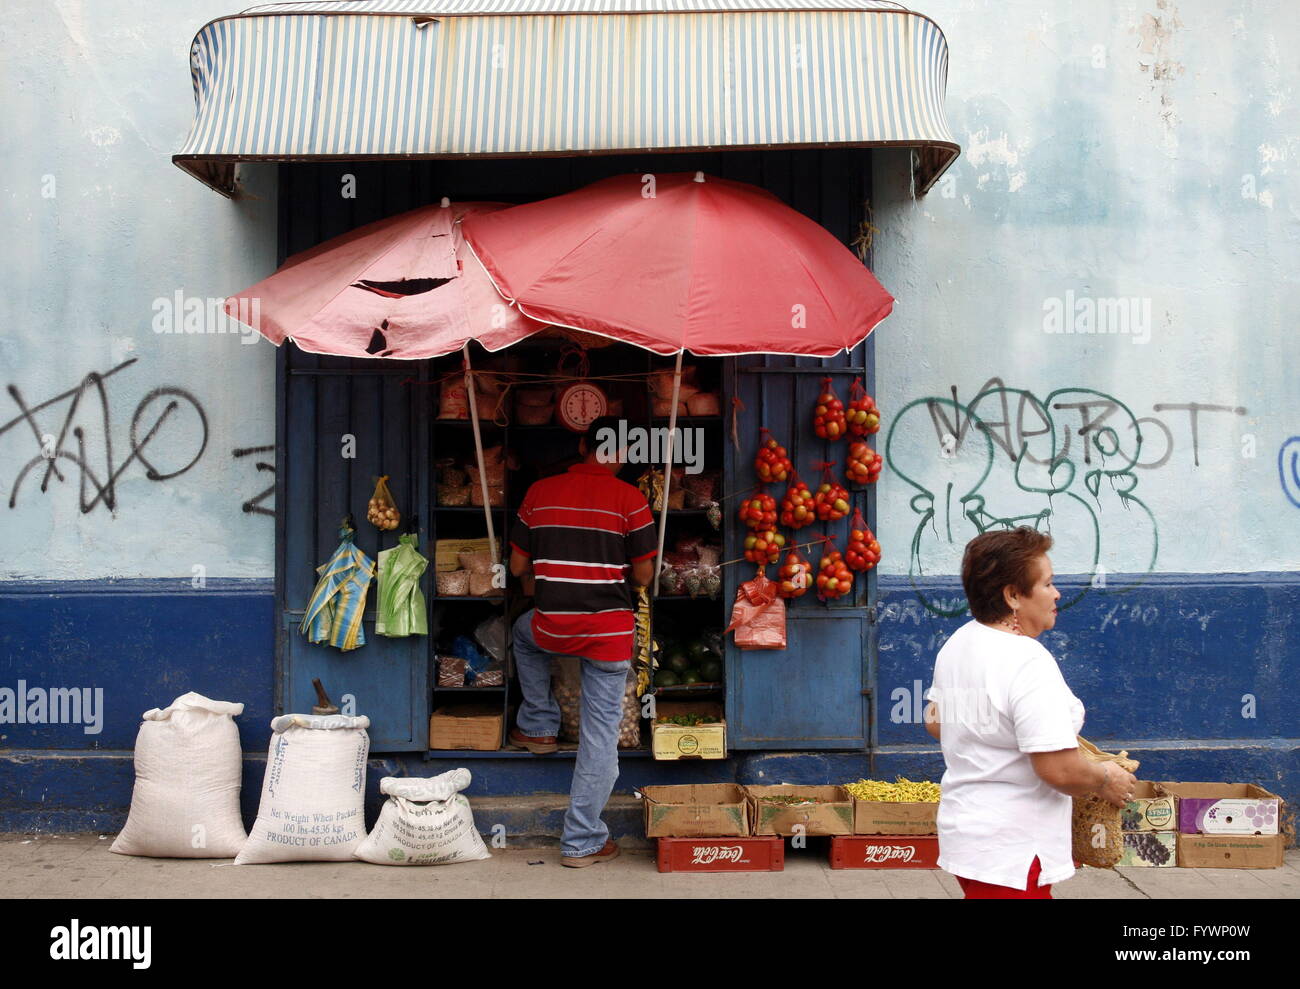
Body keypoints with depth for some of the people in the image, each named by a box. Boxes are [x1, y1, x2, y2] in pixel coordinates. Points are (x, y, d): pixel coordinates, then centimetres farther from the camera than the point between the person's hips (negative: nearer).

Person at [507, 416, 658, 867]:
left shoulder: (539, 492, 3)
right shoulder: (629, 499, -4)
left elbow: (517, 566, 9)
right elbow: (643, 575, -1)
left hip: (551, 626, 2)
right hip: (610, 629, -2)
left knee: (525, 631, 37)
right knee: (601, 733, 6)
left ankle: (538, 725, 35)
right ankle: (582, 842, 9)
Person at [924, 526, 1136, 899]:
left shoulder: (956, 644, 5)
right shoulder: (1028, 662, -24)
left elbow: (935, 722, 18)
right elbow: (1060, 769, -27)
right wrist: (1105, 780, -8)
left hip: (964, 826, 9)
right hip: (1011, 852, -9)